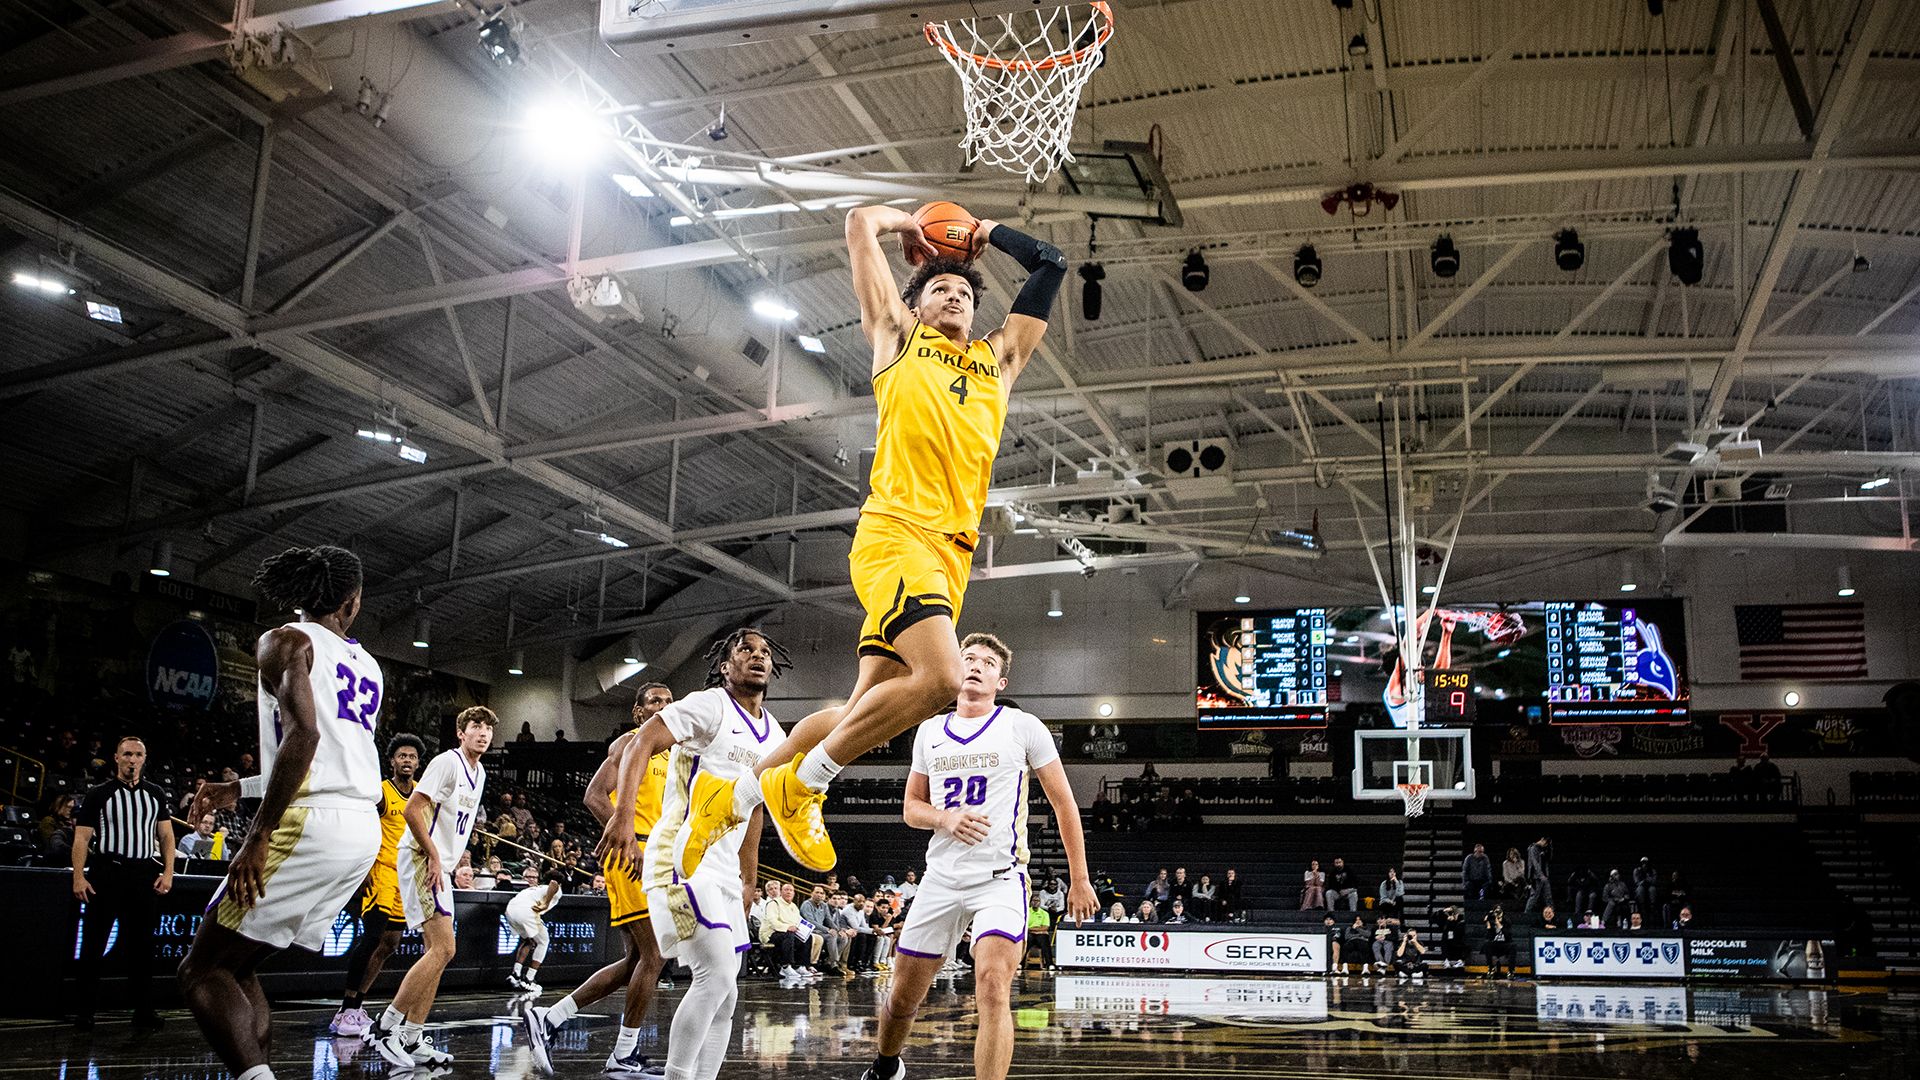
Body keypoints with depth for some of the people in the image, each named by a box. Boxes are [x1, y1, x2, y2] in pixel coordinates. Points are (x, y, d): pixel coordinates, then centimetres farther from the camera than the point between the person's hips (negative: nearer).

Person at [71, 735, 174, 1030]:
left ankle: (143, 1009, 8)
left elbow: (166, 835, 13)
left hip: (144, 875, 2)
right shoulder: (99, 794, 4)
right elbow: (81, 837, 0)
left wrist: (168, 871, 2)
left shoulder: (155, 794, 13)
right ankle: (83, 1010, 7)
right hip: (107, 871, -2)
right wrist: (78, 877, -10)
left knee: (141, 944, 4)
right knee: (93, 943, -1)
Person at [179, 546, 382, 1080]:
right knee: (237, 967, 18)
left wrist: (260, 834, -18)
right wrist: (238, 789, 31)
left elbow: (304, 733, -18)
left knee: (201, 970, -2)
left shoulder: (285, 641, -1)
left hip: (312, 825, -8)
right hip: (365, 831, 8)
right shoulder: (366, 663, 22)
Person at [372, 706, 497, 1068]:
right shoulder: (447, 762, -12)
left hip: (439, 866, 10)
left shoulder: (480, 773, 16)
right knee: (443, 949, -18)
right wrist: (434, 856, -19)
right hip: (420, 859, -10)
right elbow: (412, 809, -18)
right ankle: (385, 1027, -12)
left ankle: (412, 1040, 11)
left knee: (437, 952, 8)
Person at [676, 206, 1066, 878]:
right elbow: (860, 223, 14)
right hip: (897, 530, -6)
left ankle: (734, 799, 18)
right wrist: (912, 225, 32)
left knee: (867, 710, 3)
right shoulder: (899, 336, 15)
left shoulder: (998, 359, 25)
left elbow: (1051, 265, 29)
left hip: (952, 552, 6)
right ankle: (800, 784, -8)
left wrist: (985, 232, 36)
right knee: (940, 678, -26)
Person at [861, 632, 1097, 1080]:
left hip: (1001, 879, -4)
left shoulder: (1023, 727, -1)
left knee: (993, 991, -24)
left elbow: (1063, 804, 3)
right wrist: (945, 818, -8)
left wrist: (1079, 880, 2)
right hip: (942, 879, 4)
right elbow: (911, 808, 15)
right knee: (903, 996, 13)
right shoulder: (930, 731, 10)